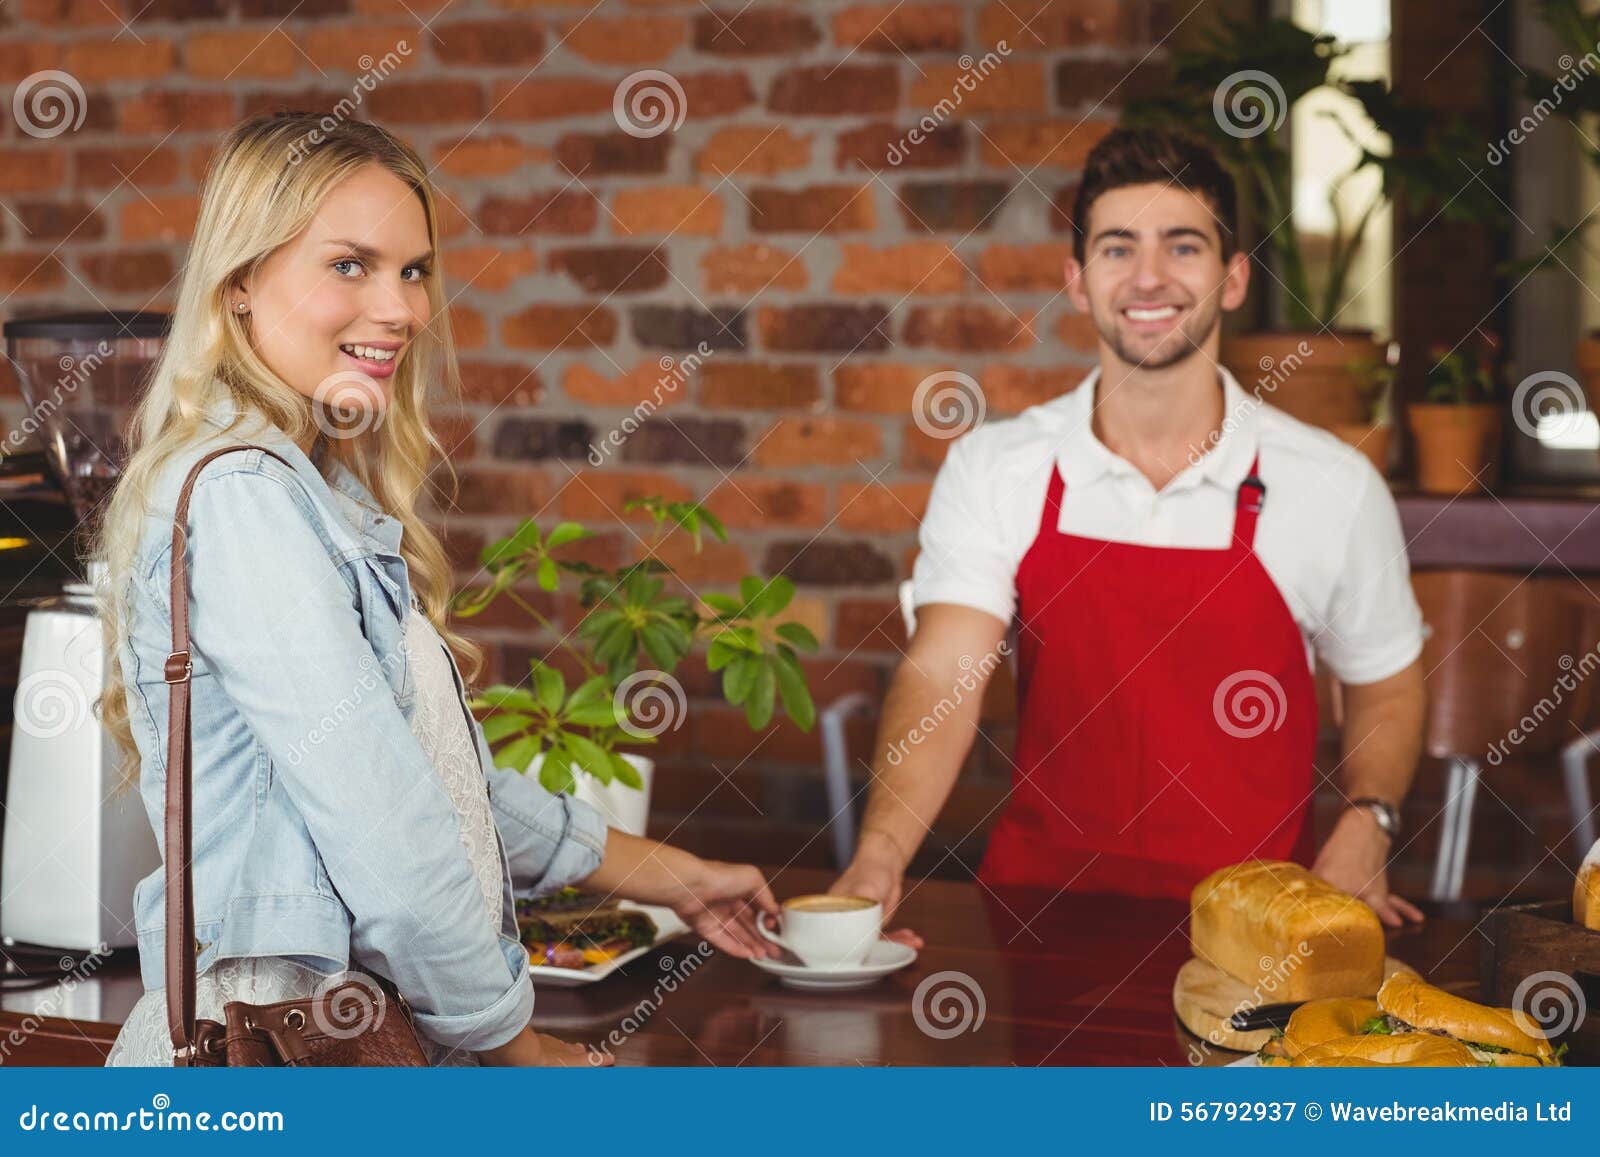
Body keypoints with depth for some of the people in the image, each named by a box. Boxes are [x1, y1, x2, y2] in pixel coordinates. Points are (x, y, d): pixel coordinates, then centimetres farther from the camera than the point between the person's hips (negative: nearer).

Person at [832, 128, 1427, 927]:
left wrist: (1361, 834, -4)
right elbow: (943, 677, -11)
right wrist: (881, 850, -28)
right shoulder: (992, 470, 1)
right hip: (1044, 897, 0)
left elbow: (1386, 690, 14)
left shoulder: (1334, 485, 0)